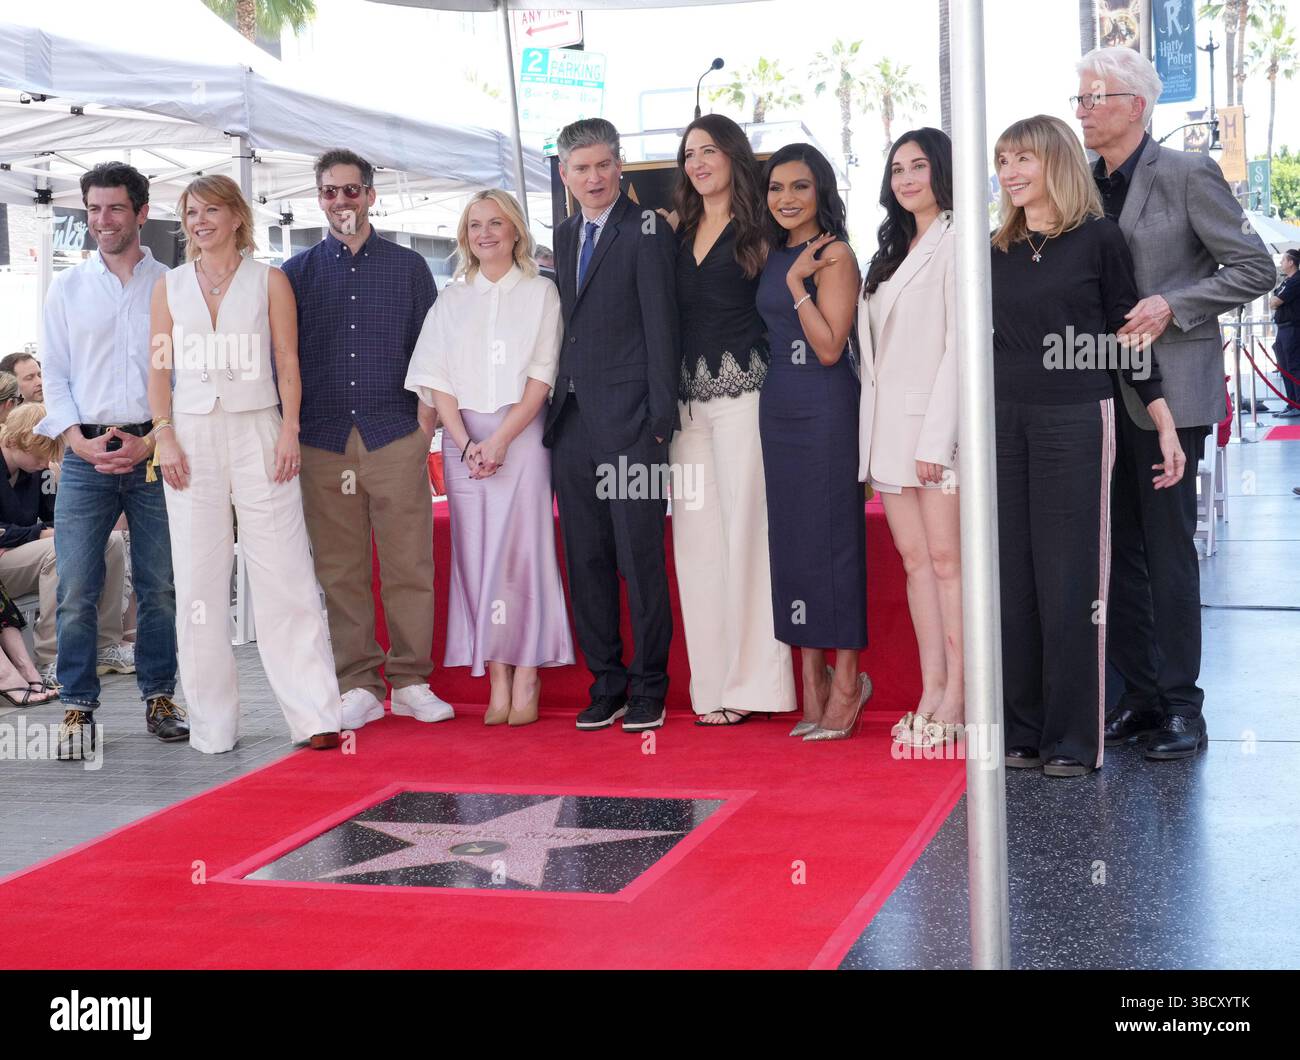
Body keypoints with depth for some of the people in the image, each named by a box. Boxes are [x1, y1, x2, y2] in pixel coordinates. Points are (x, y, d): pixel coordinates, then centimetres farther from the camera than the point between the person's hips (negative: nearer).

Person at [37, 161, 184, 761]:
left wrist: (153, 442, -8)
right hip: (86, 456, 1)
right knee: (77, 589, -4)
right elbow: (55, 374, 8)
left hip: (156, 453, -1)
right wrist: (79, 440, -7)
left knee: (160, 586, 4)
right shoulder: (67, 289, 12)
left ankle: (159, 698, 15)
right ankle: (79, 707, 3)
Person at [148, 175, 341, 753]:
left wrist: (289, 431, -7)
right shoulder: (170, 286, 13)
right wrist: (164, 436, -1)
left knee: (284, 575, -7)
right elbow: (160, 369, 10)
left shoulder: (269, 281, 7)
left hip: (257, 431, -2)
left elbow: (288, 364, 4)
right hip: (192, 437, 2)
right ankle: (212, 722, 9)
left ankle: (312, 714, -5)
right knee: (198, 580, 2)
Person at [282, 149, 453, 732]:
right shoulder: (297, 273, 13)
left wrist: (427, 419, 0)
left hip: (396, 437, -1)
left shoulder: (409, 267, 11)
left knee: (408, 565, -3)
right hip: (323, 442, 1)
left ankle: (411, 682, 5)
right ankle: (358, 686, 7)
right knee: (340, 570, 1)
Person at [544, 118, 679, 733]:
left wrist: (661, 417, -12)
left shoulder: (645, 230, -3)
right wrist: (555, 410, 9)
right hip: (572, 422, 7)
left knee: (640, 559, -2)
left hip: (629, 421, -6)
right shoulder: (563, 235, 17)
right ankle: (606, 684, 18)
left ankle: (648, 688, 7)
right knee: (586, 561, 9)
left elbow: (660, 324, -8)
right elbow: (567, 323, 16)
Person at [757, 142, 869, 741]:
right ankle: (812, 682, 14)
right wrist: (791, 275, 6)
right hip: (777, 404, 8)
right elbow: (766, 330, 14)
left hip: (825, 408, -8)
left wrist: (797, 283, -15)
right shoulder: (772, 256, 13)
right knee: (791, 539, 7)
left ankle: (847, 680, 4)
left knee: (831, 536, -4)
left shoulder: (834, 255, -9)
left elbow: (829, 348, -16)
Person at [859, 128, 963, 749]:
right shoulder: (894, 251, 20)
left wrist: (935, 437, -17)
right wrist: (876, 429, 9)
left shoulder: (955, 243, -6)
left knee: (946, 558, -7)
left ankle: (957, 697, -4)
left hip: (936, 419, -8)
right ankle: (931, 689, 8)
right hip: (889, 424, 8)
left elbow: (960, 343, -12)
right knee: (915, 558, 6)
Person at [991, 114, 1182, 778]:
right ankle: (1023, 730, 14)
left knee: (1069, 584, -2)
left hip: (1076, 422, -4)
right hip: (1003, 422, 4)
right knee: (1012, 580, 5)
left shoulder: (1098, 238, -1)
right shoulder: (997, 250, 10)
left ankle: (1072, 739, 6)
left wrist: (1164, 423, -2)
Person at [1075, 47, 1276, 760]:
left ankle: (1181, 706, 6)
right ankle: (1138, 696, 17)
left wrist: (1171, 306, -17)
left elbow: (1254, 269, -6)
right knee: (1117, 548, 8)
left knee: (1168, 548, -3)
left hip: (1168, 387, -6)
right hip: (1101, 392, 6)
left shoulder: (1188, 175, -6)